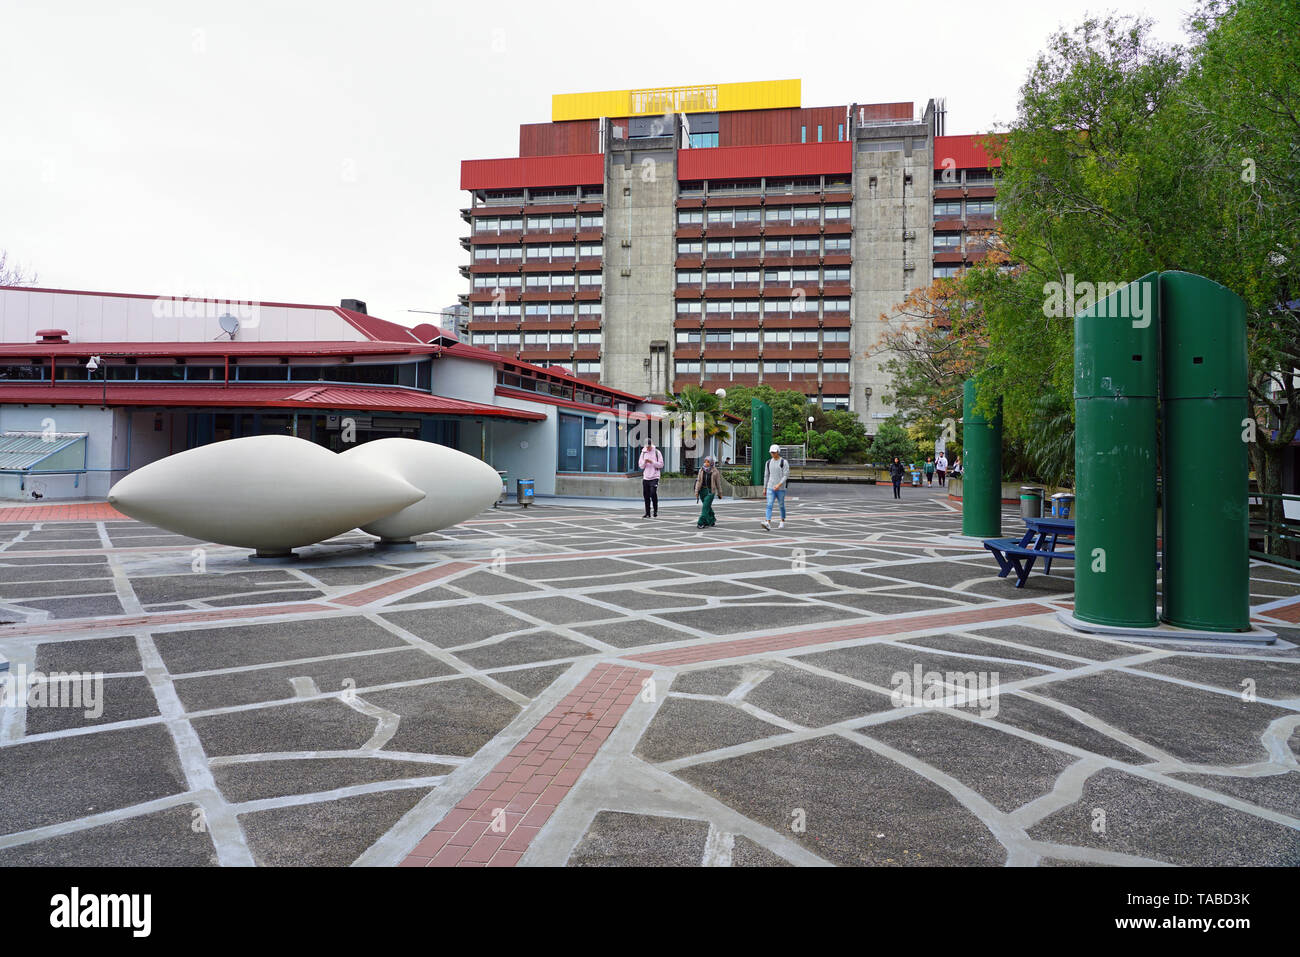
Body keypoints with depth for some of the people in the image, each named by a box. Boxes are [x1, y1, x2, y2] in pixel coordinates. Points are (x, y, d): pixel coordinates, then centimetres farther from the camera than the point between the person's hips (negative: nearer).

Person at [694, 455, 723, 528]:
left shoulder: (714, 471, -6)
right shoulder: (701, 470, 2)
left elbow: (718, 482, 2)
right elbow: (698, 481, 0)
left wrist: (720, 492, 8)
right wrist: (696, 491, -7)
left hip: (711, 491, -4)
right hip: (702, 490, 4)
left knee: (706, 506, -13)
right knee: (707, 506, 13)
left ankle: (702, 523, -15)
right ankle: (712, 521, 30)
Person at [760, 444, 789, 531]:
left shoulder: (784, 462, -5)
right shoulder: (768, 462, 8)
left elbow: (786, 475, -11)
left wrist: (779, 485, -22)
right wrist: (764, 488, 15)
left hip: (780, 488, -3)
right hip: (770, 488, 3)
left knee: (781, 505, 10)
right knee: (769, 505, -13)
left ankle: (782, 522, 30)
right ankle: (768, 524, -26)